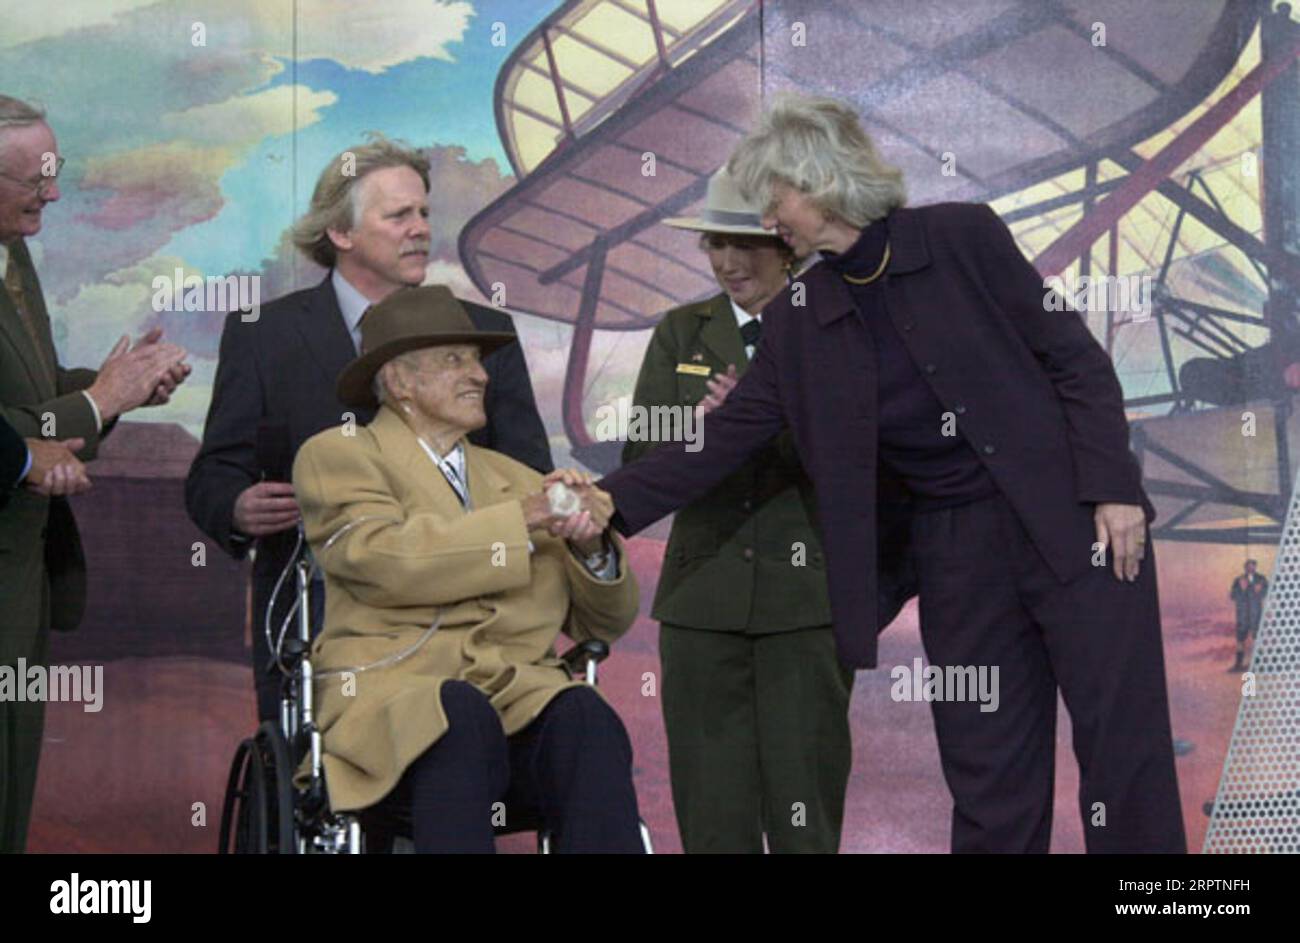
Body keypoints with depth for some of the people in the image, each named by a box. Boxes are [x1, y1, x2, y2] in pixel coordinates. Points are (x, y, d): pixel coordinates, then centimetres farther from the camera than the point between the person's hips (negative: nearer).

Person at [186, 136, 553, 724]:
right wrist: (239, 510, -18)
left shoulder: (484, 334, 13)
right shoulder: (262, 335, 8)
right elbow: (214, 475, 6)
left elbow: (529, 478, 11)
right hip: (311, 625, -1)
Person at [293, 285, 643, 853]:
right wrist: (520, 522, -9)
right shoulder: (337, 456, 13)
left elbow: (605, 623, 24)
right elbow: (383, 559, -9)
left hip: (521, 700, 4)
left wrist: (592, 546, 2)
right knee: (462, 715, -37)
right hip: (390, 697, -4)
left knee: (585, 717, -29)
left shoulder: (514, 480, 27)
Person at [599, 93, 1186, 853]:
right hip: (952, 551, 4)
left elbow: (1076, 358, -6)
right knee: (988, 774, 4)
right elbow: (726, 437, 3)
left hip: (1068, 520, -4)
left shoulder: (963, 237, -6)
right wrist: (614, 503, -8)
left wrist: (1114, 488, -13)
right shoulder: (799, 321, 5)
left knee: (1125, 744, -3)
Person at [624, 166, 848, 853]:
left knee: (804, 812, -5)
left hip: (807, 599, -2)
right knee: (713, 813, 1)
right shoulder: (681, 334, 13)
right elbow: (641, 462, 6)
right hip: (705, 598, 3)